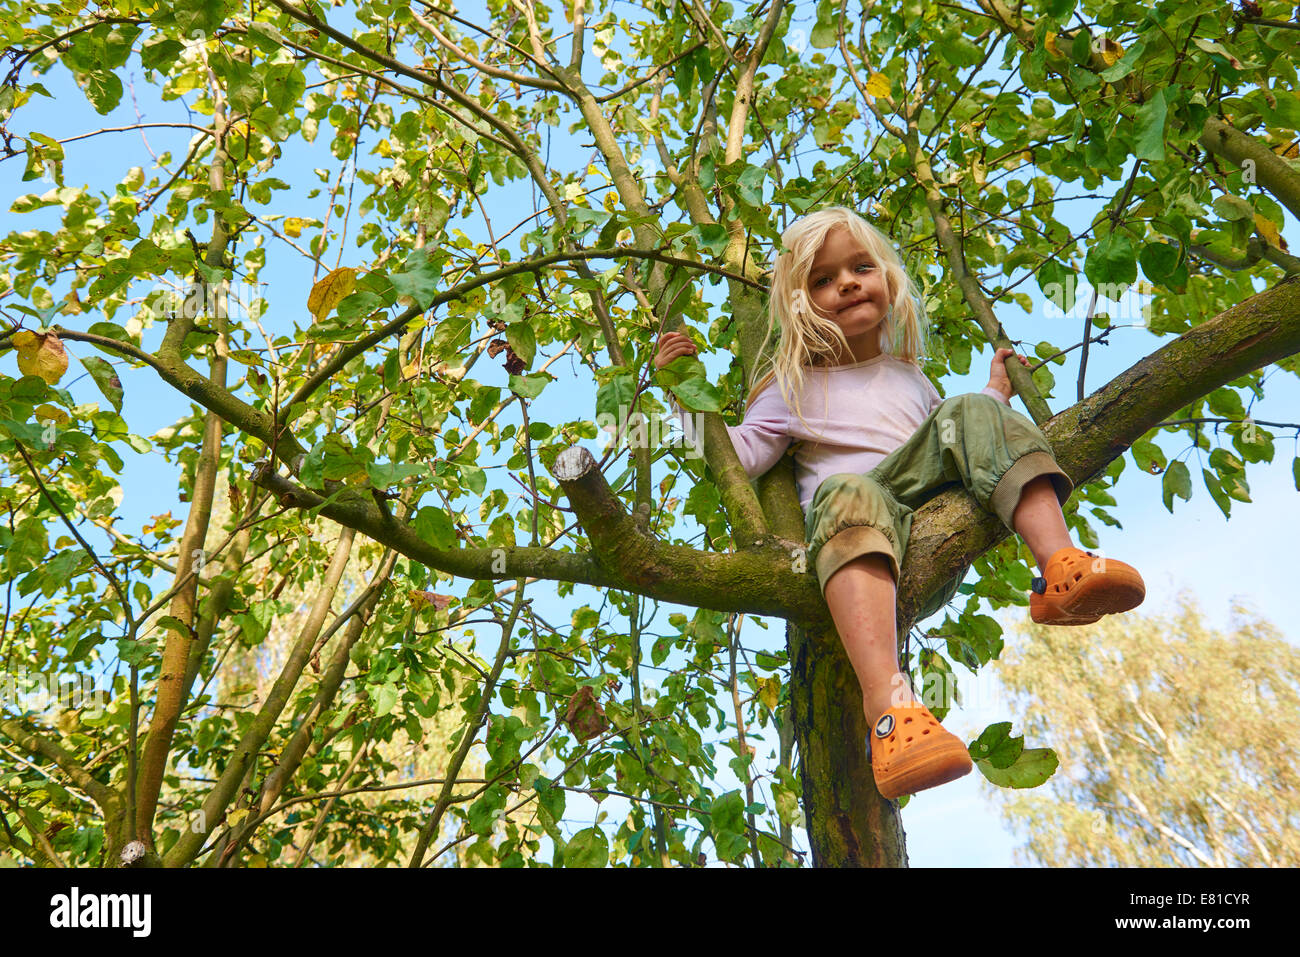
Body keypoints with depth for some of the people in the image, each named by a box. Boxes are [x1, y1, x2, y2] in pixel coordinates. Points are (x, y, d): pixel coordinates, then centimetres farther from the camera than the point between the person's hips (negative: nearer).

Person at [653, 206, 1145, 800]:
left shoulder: (909, 376, 33)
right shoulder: (794, 387, 21)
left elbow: (957, 453, 38)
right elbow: (740, 455, 7)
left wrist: (996, 393, 33)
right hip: (861, 556, -3)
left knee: (970, 413, -14)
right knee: (848, 492, -39)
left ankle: (1059, 569, -33)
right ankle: (889, 707, -58)